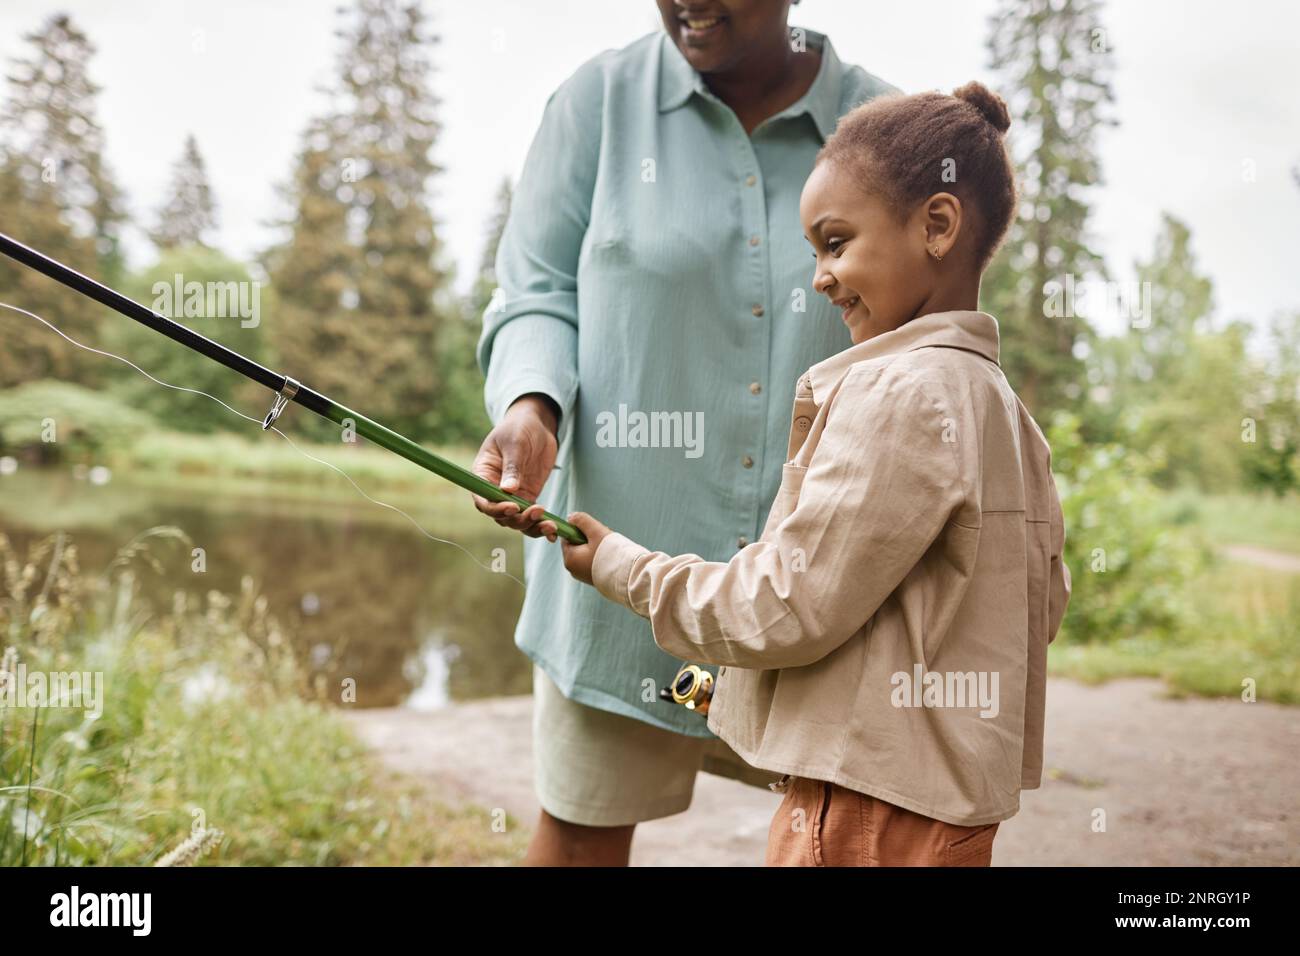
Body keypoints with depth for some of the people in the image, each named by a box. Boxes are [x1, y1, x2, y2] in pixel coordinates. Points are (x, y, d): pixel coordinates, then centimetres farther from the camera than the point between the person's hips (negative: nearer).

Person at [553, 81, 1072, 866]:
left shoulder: (901, 394, -19)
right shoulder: (1000, 402, 9)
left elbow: (784, 611, -20)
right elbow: (1044, 601, 15)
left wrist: (618, 564, -7)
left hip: (868, 811, -9)